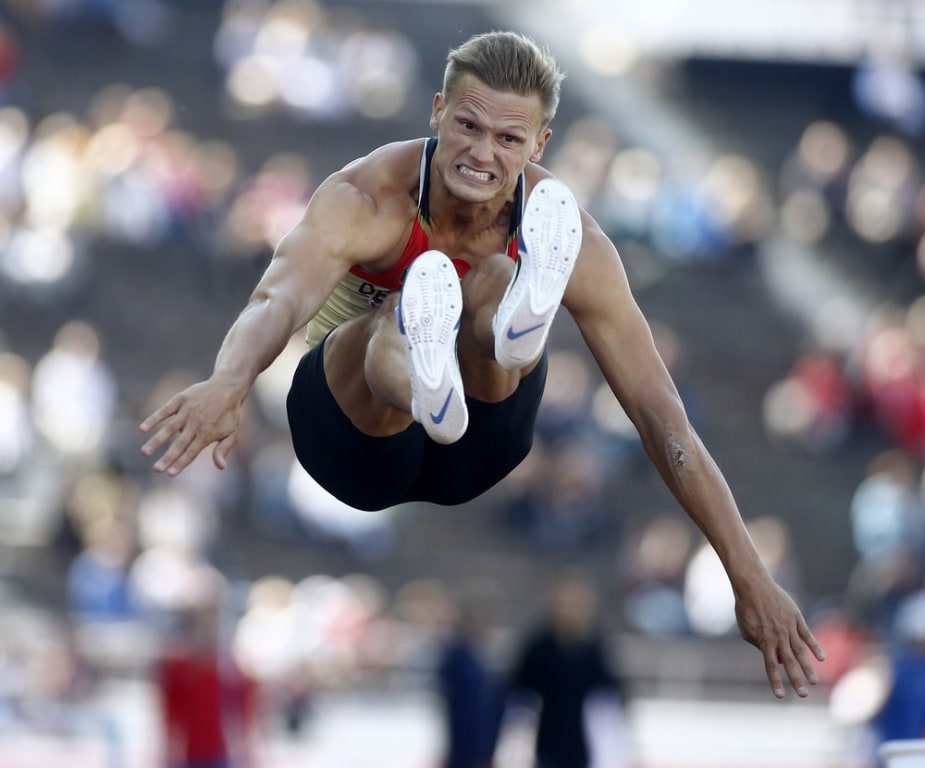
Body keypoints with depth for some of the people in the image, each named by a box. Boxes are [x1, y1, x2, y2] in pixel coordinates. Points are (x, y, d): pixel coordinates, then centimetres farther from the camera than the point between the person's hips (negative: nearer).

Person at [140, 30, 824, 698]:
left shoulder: (574, 246, -16)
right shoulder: (364, 200, -22)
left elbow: (662, 417, -16)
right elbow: (277, 302, -43)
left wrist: (753, 582, -21)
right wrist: (229, 383, -67)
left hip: (473, 455, 2)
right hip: (352, 438, -2)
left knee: (497, 280, -29)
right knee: (402, 317, -37)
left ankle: (521, 318, -67)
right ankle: (424, 380, -75)